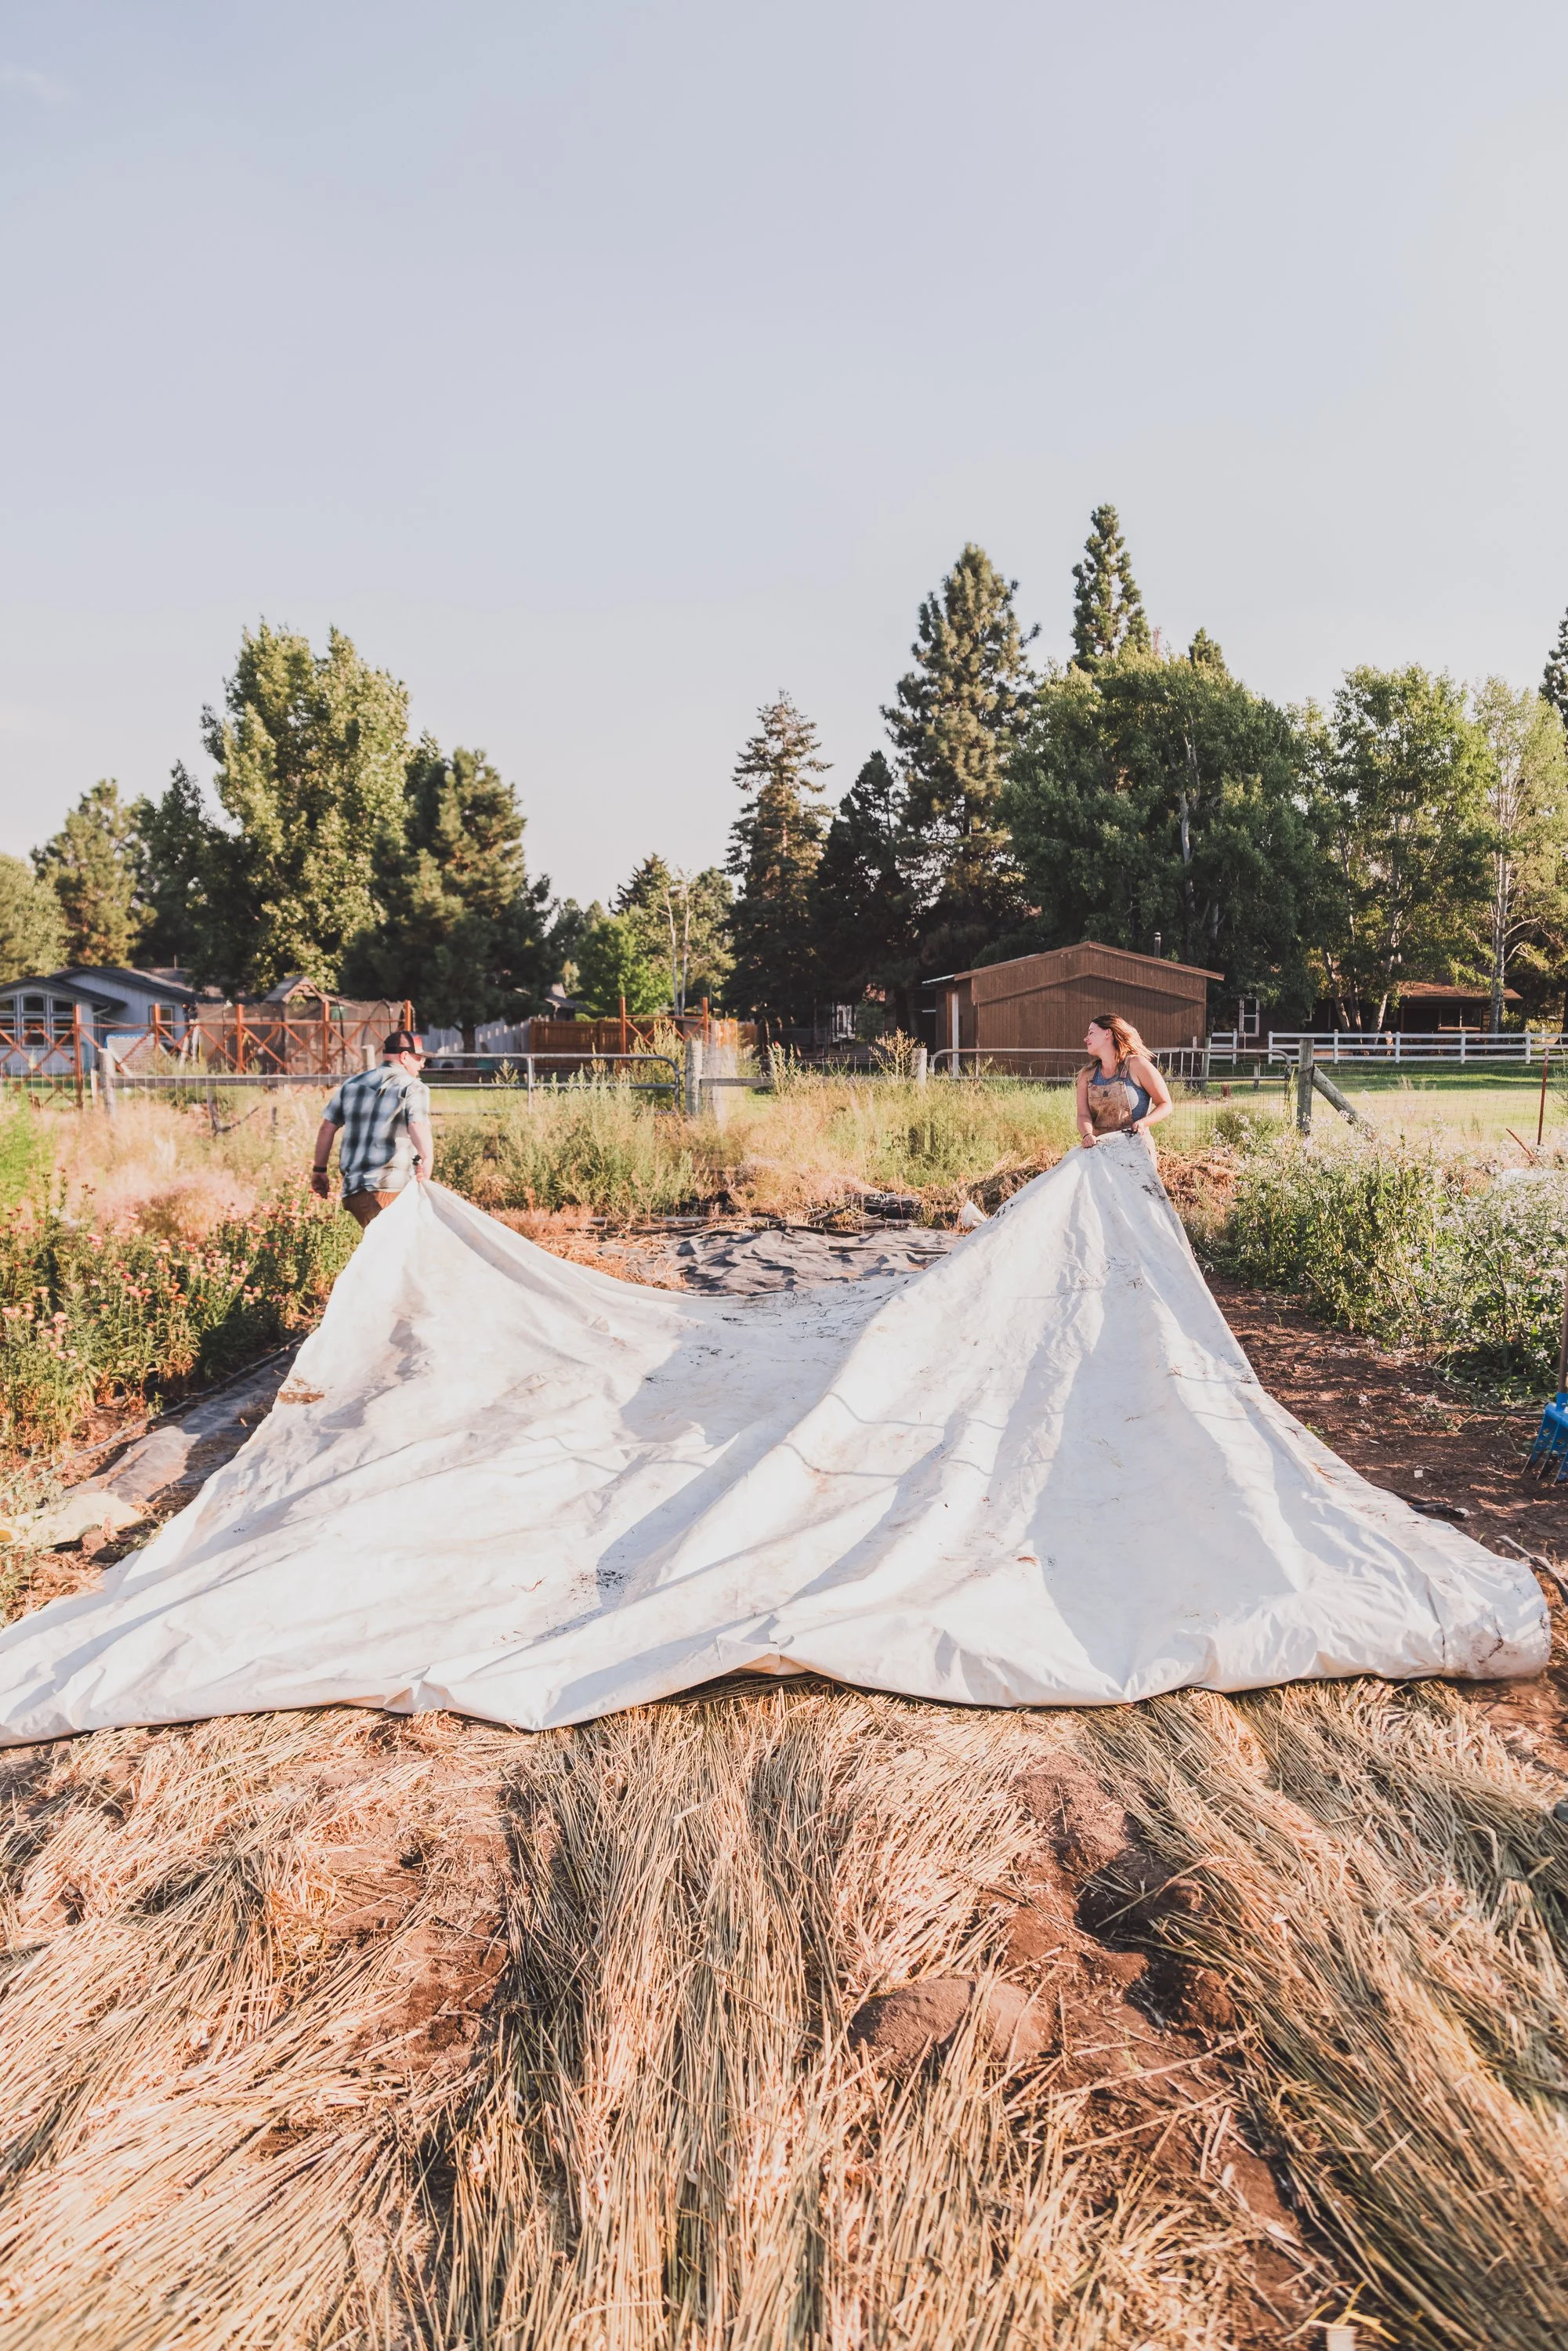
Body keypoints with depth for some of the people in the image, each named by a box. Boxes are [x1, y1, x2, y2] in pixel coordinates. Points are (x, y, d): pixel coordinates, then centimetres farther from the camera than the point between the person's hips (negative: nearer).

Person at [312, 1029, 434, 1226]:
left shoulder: (352, 1084, 19)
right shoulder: (413, 1088, 0)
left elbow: (327, 1127, 18)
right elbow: (418, 1125, -20)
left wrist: (319, 1169, 26)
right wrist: (428, 1159, -35)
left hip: (352, 1191, 6)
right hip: (391, 1189, -6)